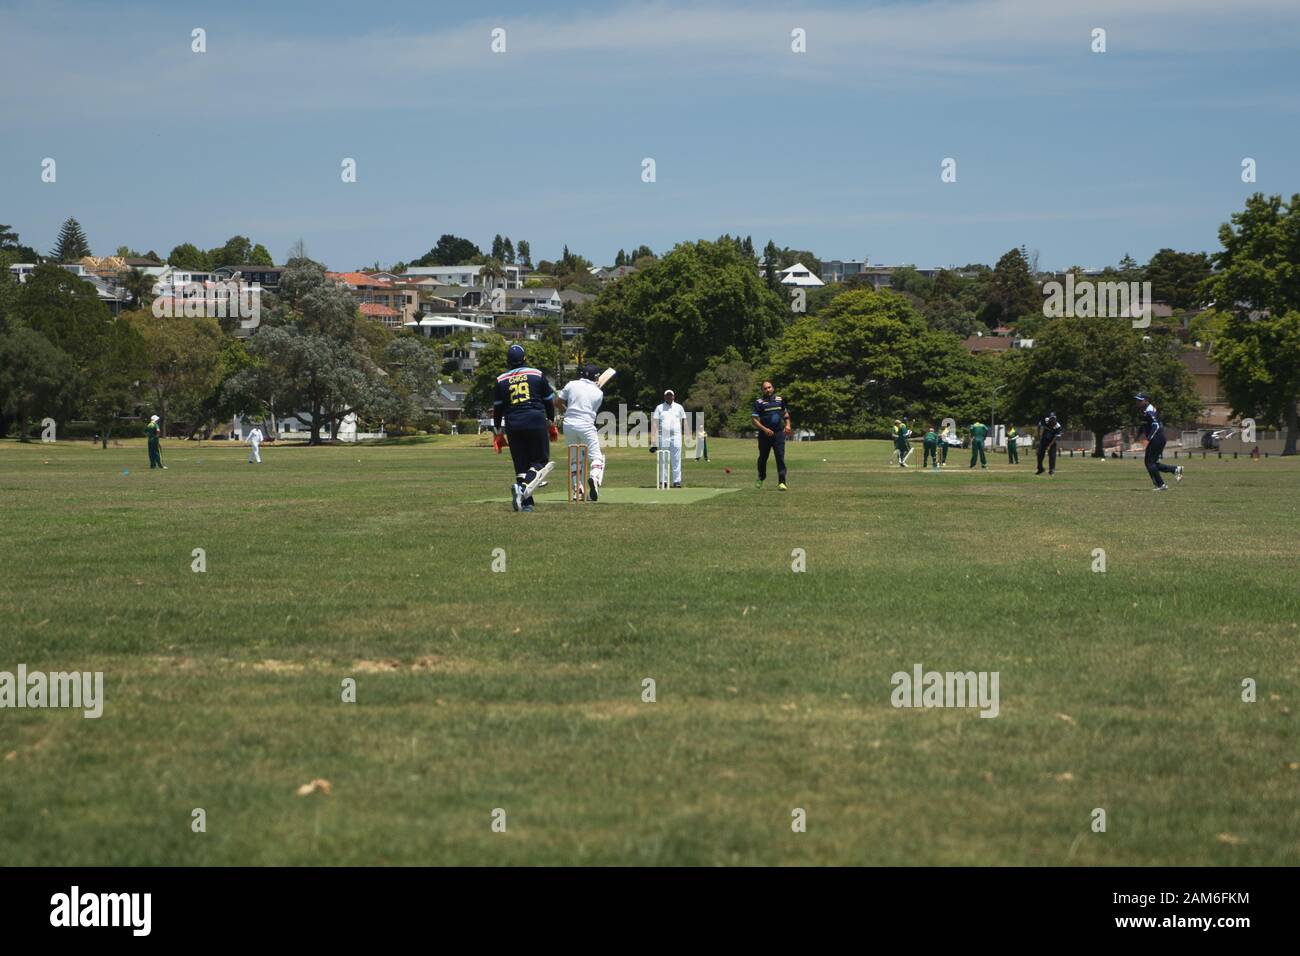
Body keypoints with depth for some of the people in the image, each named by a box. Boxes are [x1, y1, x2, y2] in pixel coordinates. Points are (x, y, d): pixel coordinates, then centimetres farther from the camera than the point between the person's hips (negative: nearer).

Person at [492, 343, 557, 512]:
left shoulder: (501, 380, 8)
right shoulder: (537, 375, 6)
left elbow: (497, 409, 9)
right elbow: (549, 402, 9)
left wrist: (498, 434, 16)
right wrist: (551, 425, 20)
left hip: (513, 425, 2)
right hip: (537, 422, -2)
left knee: (521, 464, 8)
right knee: (541, 460, 5)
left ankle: (526, 503, -2)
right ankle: (523, 487, -23)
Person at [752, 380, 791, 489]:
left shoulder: (779, 399, 9)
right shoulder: (759, 402, -5)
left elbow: (785, 413, 24)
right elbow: (754, 420, -8)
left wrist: (787, 425, 9)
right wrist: (765, 429, -19)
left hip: (778, 432, 2)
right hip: (764, 434, -2)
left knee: (780, 458, -8)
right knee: (763, 457, 12)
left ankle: (781, 482, -10)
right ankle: (761, 478, 35)